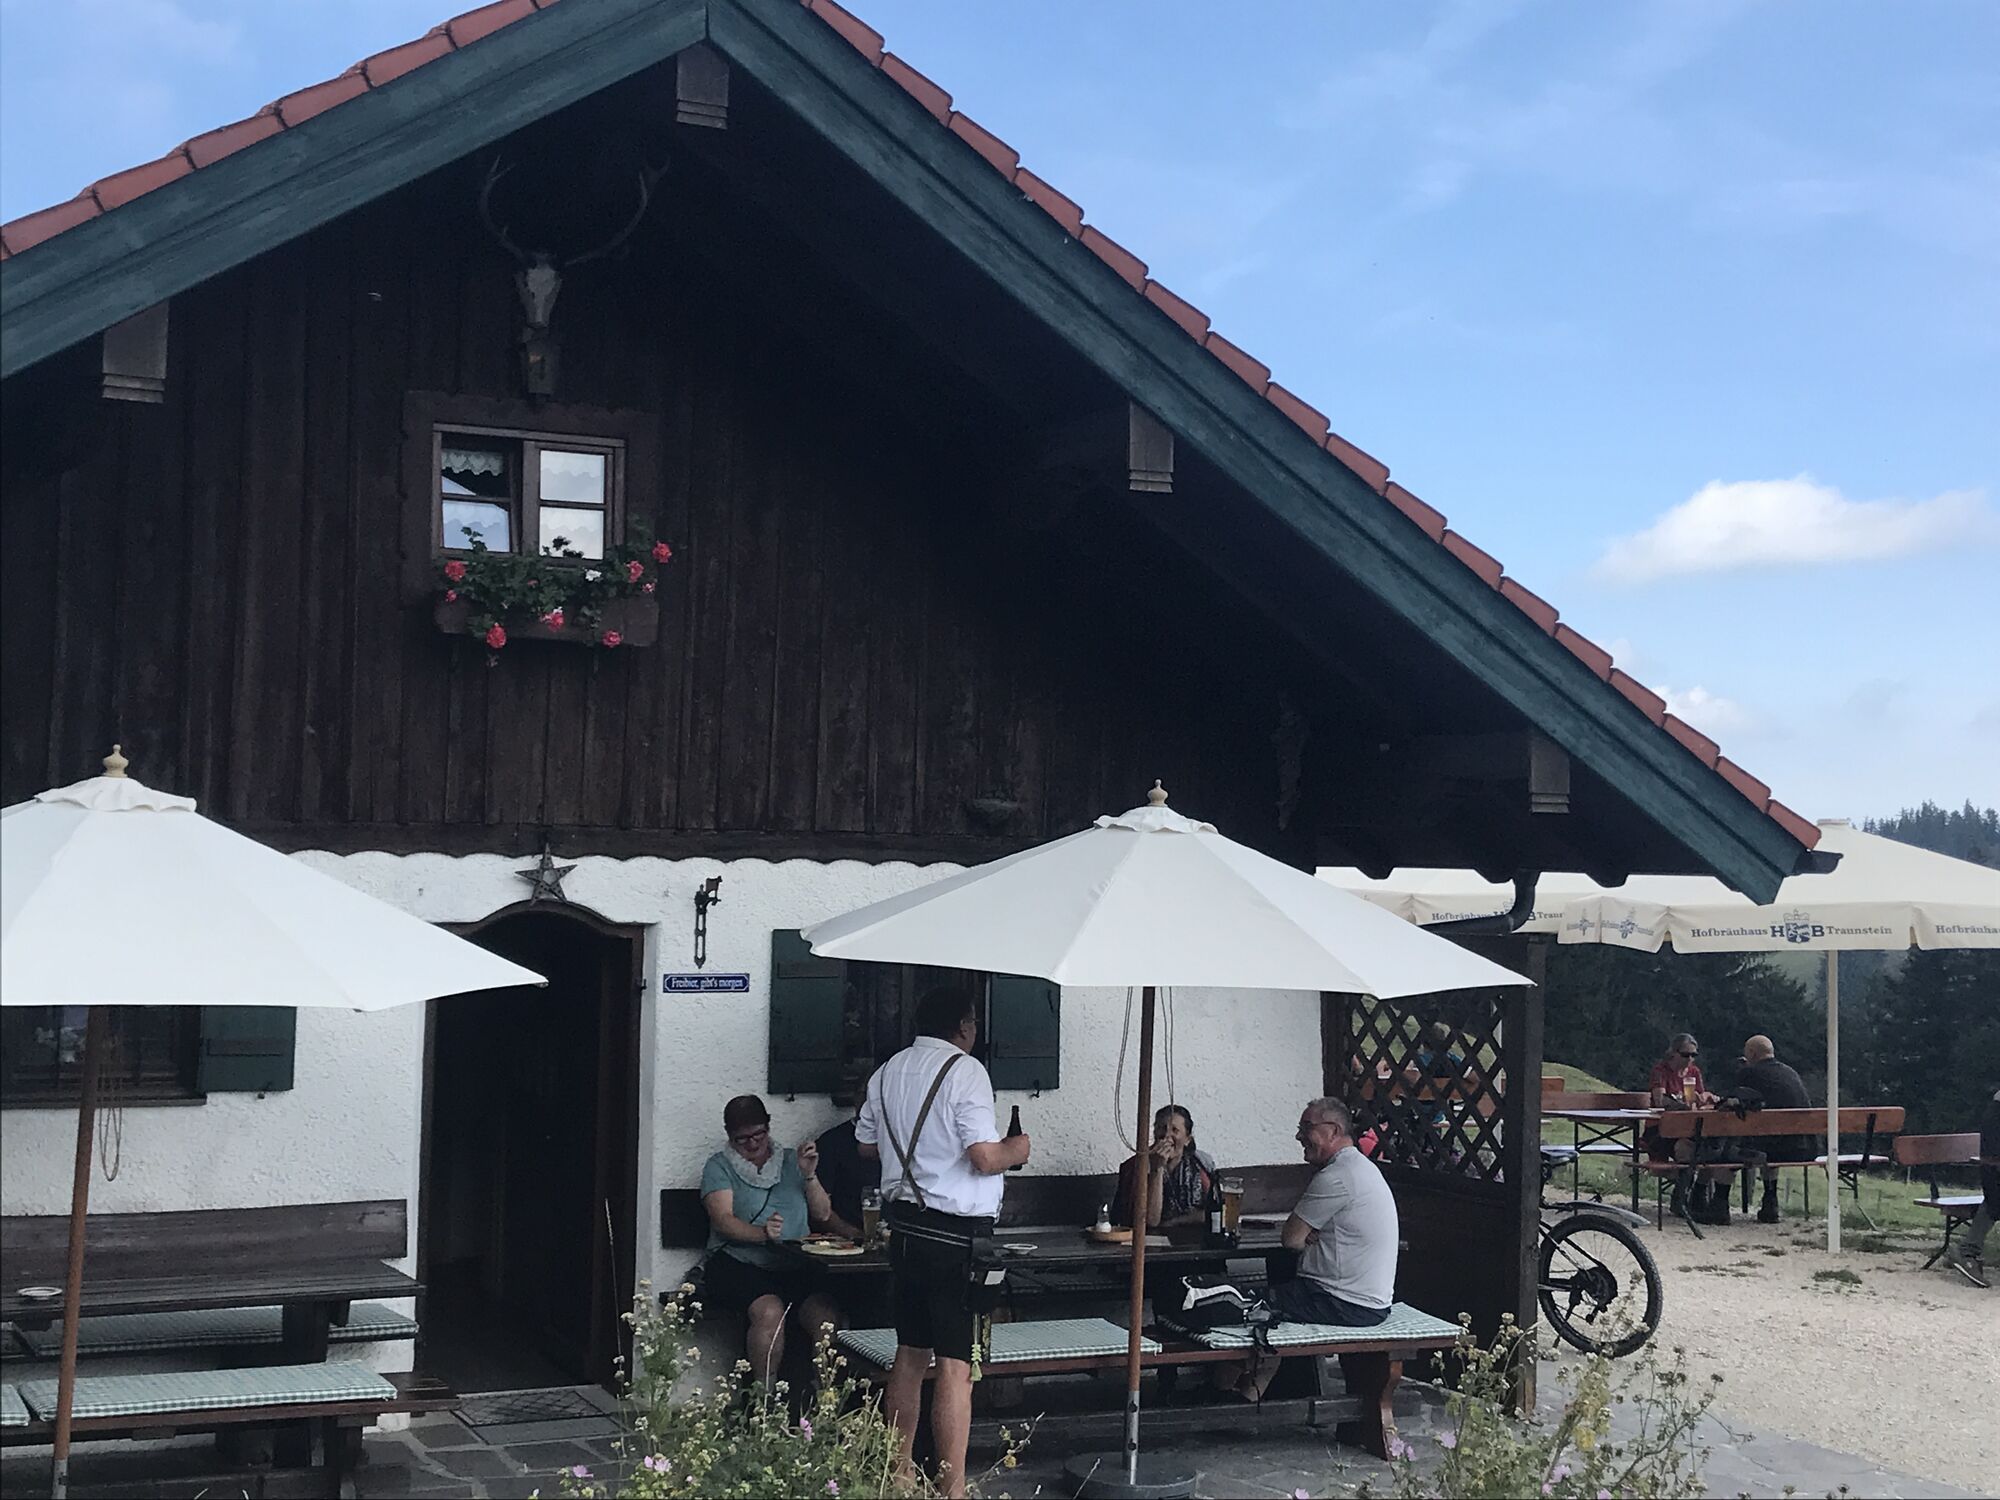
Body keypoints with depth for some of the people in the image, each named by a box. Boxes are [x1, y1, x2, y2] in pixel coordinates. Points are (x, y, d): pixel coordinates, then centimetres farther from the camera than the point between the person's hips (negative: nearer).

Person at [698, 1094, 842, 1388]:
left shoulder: (791, 1162, 21)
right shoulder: (720, 1167, 11)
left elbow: (823, 1215, 15)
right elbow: (723, 1220, -6)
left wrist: (809, 1175, -2)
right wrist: (763, 1234, -25)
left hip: (794, 1266, 3)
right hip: (738, 1263, -3)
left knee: (828, 1319, -27)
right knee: (770, 1311, -34)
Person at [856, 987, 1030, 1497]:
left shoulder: (888, 1072, 9)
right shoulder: (965, 1071, -14)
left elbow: (867, 1145, 20)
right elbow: (985, 1158, -20)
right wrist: (1017, 1149, 0)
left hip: (905, 1224, 8)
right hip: (957, 1233, -8)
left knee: (911, 1351, 17)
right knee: (955, 1363, -5)